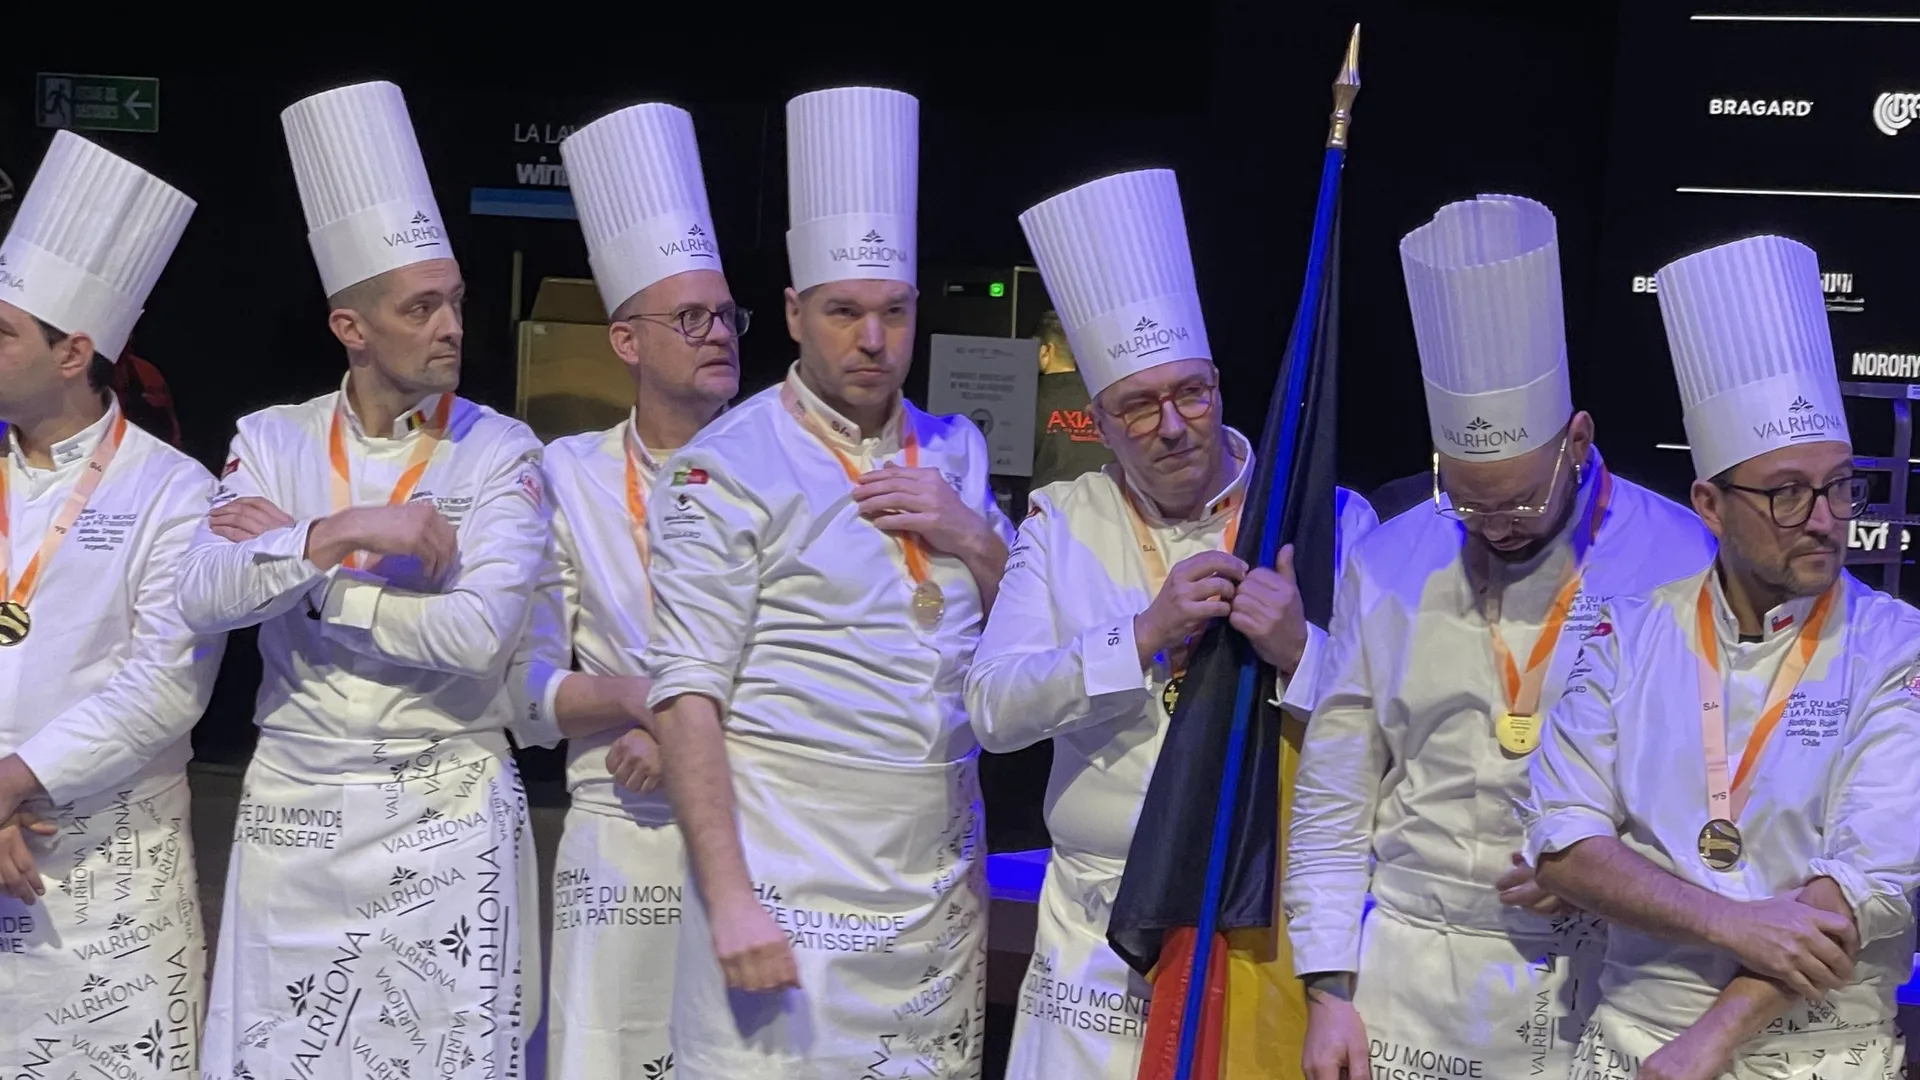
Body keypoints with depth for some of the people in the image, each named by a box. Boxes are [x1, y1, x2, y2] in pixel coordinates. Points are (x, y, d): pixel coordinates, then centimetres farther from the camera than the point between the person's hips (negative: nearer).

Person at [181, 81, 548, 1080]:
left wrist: (297, 564, -12)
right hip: (295, 811, 2)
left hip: (447, 817, -2)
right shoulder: (273, 441, 4)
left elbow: (478, 633, -18)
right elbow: (201, 599, -9)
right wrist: (339, 531, -22)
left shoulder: (499, 453, -4)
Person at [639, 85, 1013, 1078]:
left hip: (942, 893, 5)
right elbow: (686, 695, -11)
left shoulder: (953, 451, 13)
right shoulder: (729, 467, -6)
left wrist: (973, 538, -2)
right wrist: (728, 898, -18)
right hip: (794, 896, -5)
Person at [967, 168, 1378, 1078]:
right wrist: (1145, 634, -18)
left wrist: (1299, 652, -23)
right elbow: (994, 709, -6)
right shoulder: (1063, 524, 6)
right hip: (1099, 934, 2)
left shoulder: (1327, 520, 0)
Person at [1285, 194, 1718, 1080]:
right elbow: (1333, 799, 6)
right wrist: (1328, 991, 2)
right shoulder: (1387, 567, 3)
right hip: (1407, 980, 3)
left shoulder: (1684, 567, -6)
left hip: (1596, 981, -2)